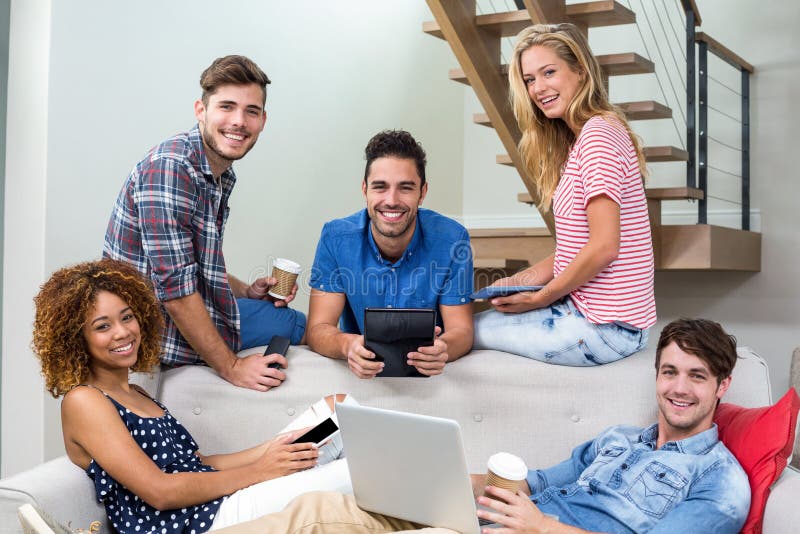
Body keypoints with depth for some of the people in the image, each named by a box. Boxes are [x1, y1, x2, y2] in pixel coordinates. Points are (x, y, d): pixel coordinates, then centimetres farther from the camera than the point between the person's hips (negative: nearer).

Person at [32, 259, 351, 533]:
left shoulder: (135, 394, 19)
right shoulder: (82, 402, -7)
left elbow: (194, 464, 13)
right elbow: (159, 491, -15)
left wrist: (269, 450, -1)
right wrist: (259, 470, -12)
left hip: (220, 505, 9)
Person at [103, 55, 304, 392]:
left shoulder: (222, 175, 7)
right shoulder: (170, 167, -25)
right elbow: (174, 286, -28)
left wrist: (248, 291, 2)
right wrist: (230, 367, -24)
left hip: (195, 311, 10)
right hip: (162, 332, -10)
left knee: (298, 323, 23)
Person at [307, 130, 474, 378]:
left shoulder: (451, 239, -10)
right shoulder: (336, 239, -8)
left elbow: (461, 330, -9)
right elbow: (318, 329, -10)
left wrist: (442, 349, -33)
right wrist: (347, 345, -33)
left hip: (430, 373, 0)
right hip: (360, 371, 0)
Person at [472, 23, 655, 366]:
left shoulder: (598, 133, -17)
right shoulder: (578, 139, 14)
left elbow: (603, 247, -22)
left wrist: (540, 298, -11)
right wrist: (523, 280, 5)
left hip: (604, 326, -10)